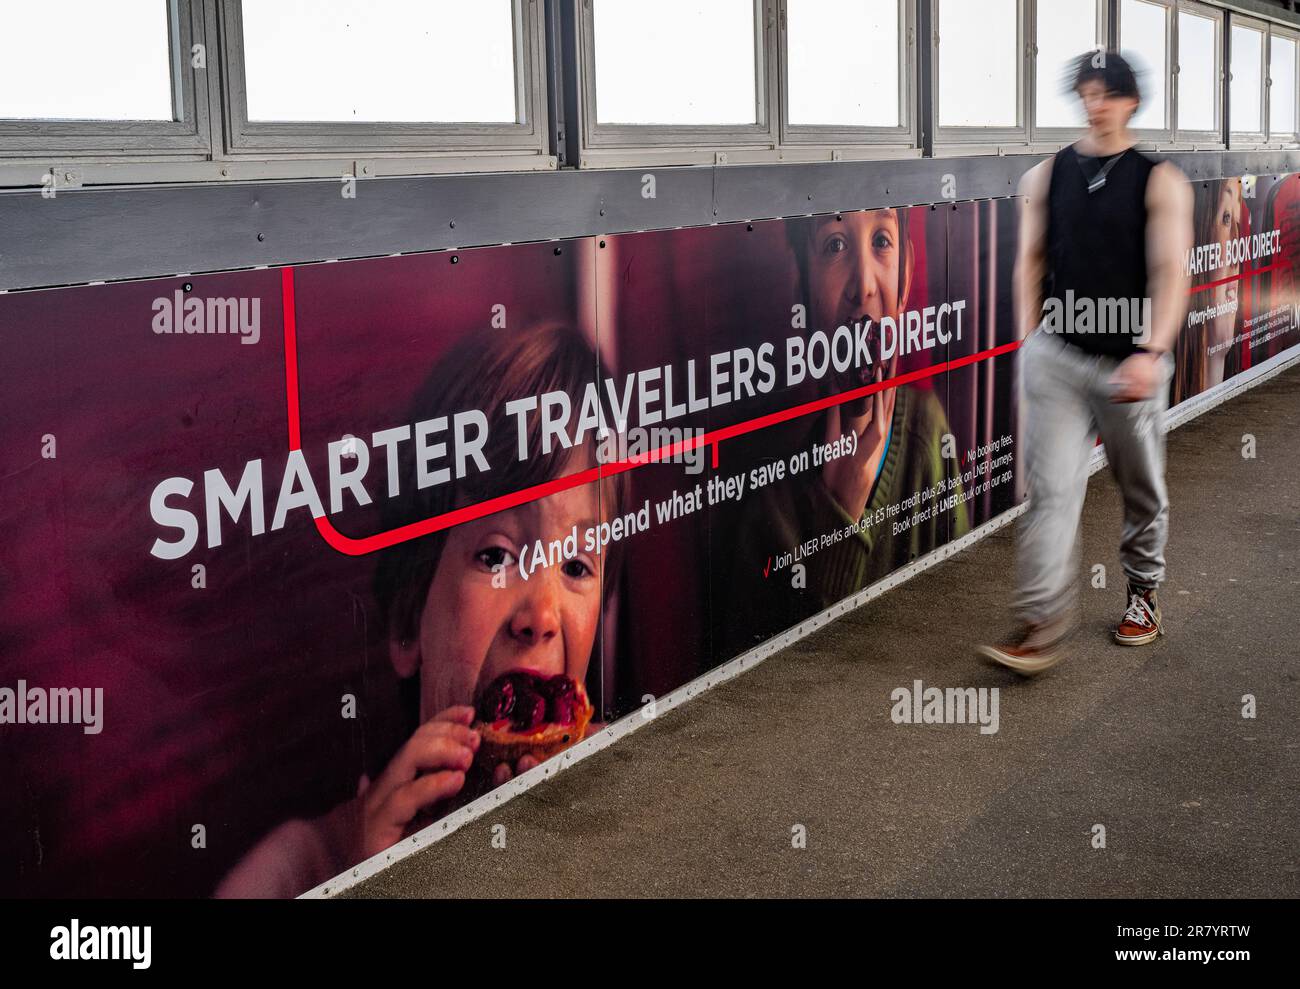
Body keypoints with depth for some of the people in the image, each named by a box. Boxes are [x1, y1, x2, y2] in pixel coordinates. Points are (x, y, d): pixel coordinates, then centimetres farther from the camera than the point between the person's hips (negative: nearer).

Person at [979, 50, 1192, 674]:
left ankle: (1143, 591, 35)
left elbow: (1171, 273, -8)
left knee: (1142, 488, 13)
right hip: (1057, 357, 1)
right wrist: (1030, 343, 5)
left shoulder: (1160, 182, -1)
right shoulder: (1046, 176, 7)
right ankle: (1041, 625, -10)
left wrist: (1152, 352, -21)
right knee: (1051, 489, -8)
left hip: (1130, 361, -1)